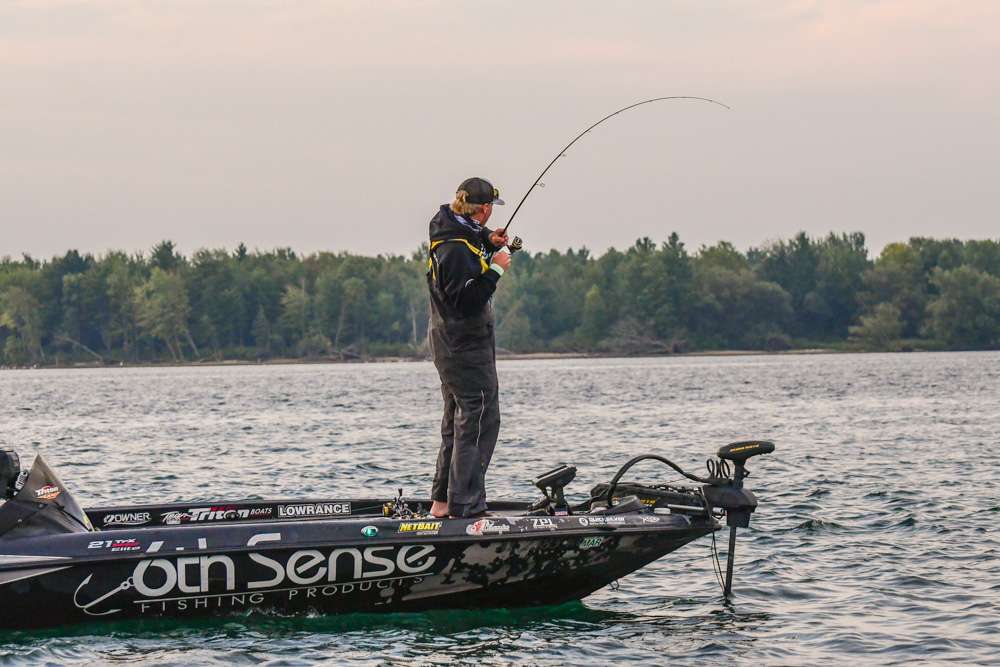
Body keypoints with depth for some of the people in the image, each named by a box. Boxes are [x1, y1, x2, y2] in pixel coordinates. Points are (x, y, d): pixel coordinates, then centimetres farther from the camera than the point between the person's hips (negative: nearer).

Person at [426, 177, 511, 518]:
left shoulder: (450, 232, 6)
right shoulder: (458, 249, -23)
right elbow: (466, 301, -27)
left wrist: (487, 240, 13)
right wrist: (495, 270, -23)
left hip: (450, 345, 11)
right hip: (468, 346, -11)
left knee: (457, 422, 18)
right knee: (480, 421, -8)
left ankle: (442, 501, 24)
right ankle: (465, 507, -10)